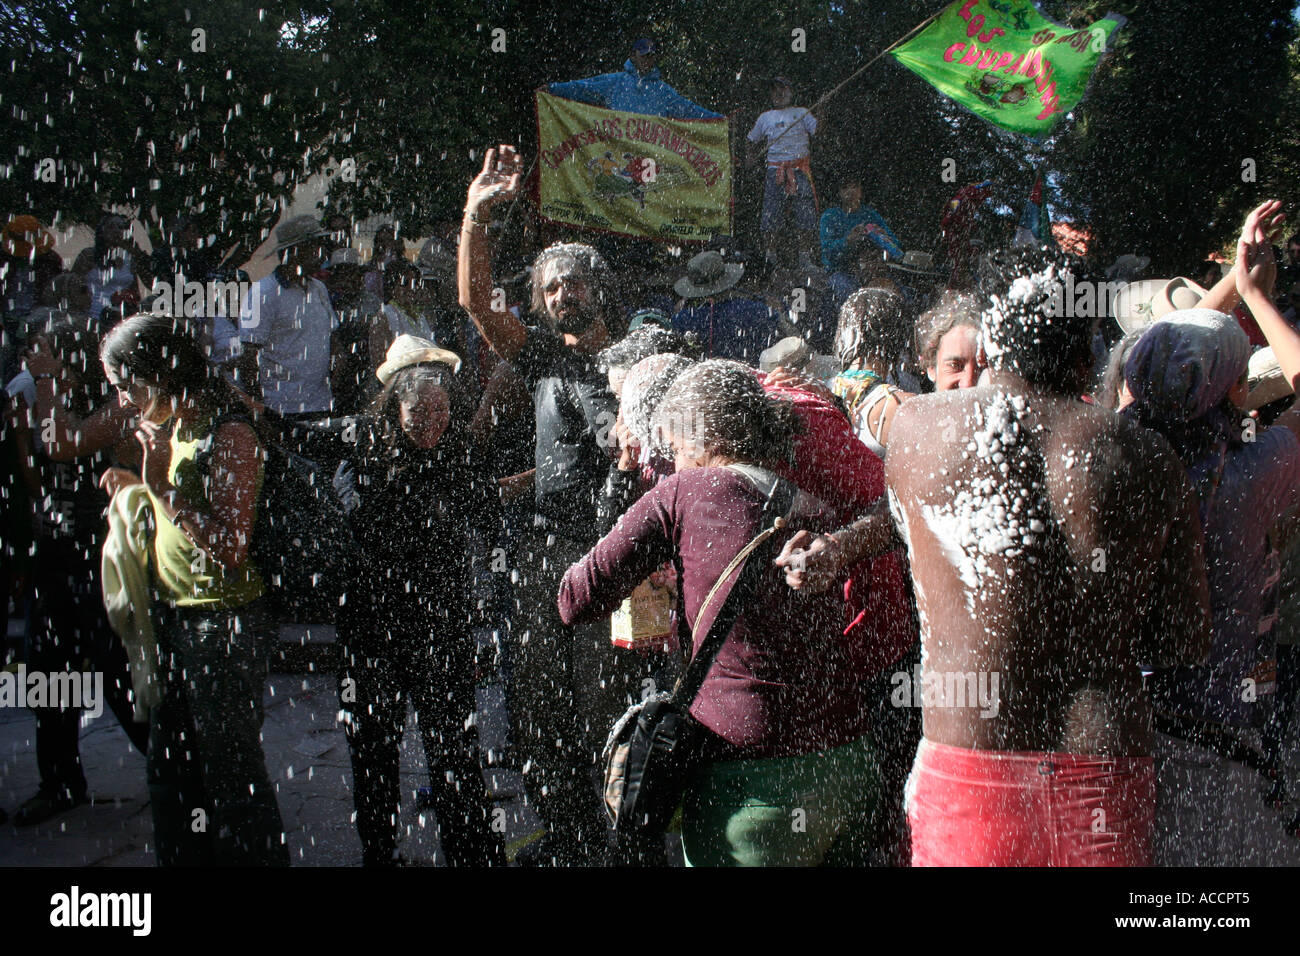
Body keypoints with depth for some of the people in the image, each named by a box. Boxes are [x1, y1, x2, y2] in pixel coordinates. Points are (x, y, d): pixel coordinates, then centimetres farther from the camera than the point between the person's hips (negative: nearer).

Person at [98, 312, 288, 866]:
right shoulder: (177, 428, 10)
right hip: (174, 616, 9)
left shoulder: (231, 433, -17)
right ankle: (186, 858, 28)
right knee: (169, 772, 16)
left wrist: (164, 488, -22)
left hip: (223, 618, -9)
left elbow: (230, 547, -24)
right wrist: (139, 488, 9)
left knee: (232, 773, -1)